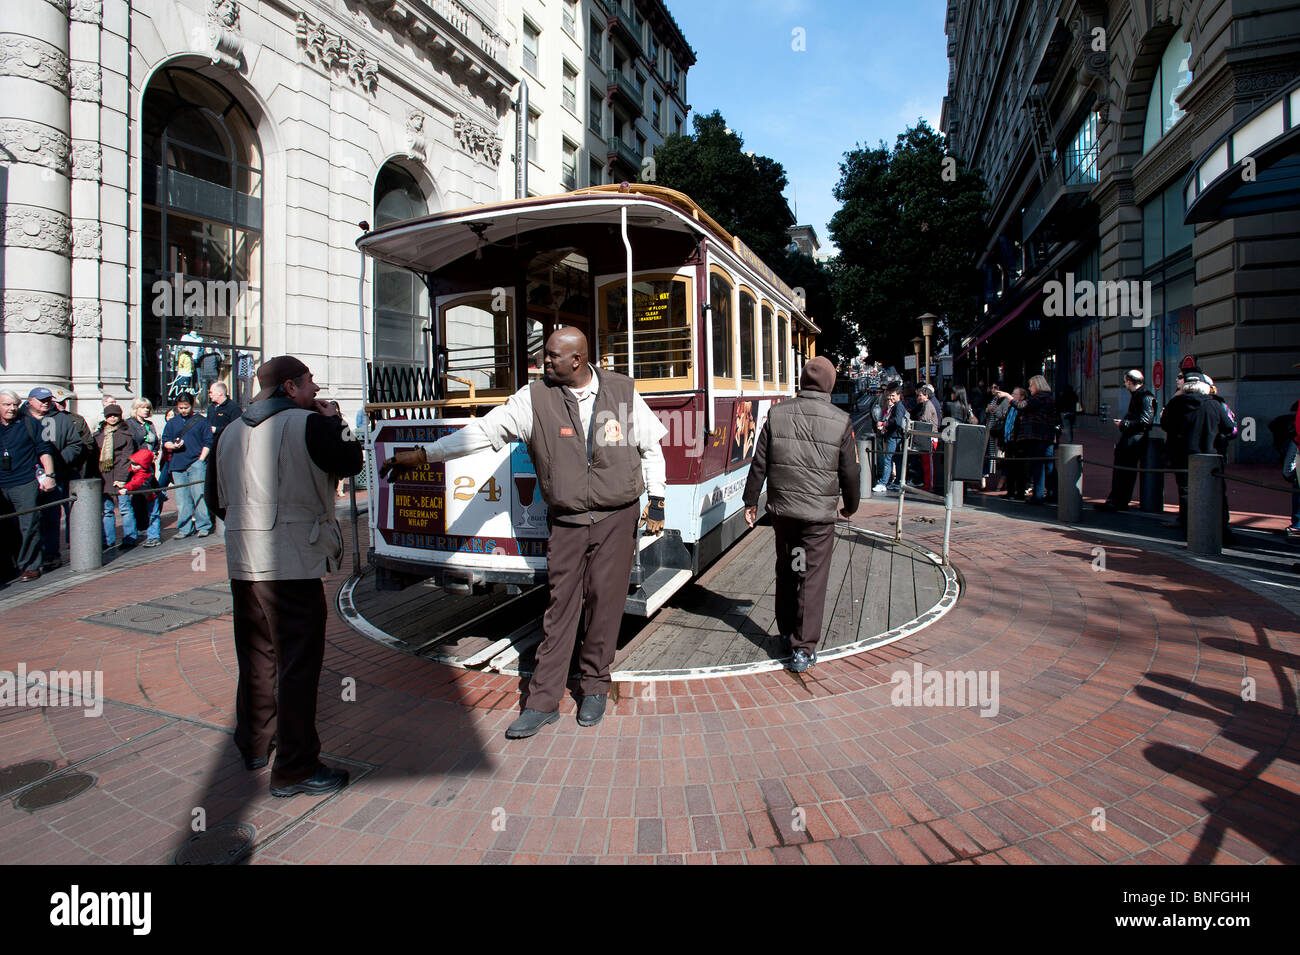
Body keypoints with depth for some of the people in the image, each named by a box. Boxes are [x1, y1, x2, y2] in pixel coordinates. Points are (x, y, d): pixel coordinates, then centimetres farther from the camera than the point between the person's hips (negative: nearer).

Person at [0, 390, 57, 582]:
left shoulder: (28, 423, 5)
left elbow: (44, 450, 5)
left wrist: (49, 475, -3)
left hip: (25, 484, -3)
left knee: (28, 527, -5)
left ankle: (30, 566, 3)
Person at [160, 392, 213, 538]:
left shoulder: (201, 421, 6)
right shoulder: (172, 423, 16)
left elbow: (208, 442, 3)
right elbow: (165, 442, 17)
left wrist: (200, 460, -6)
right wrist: (172, 446, -6)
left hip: (196, 462, -4)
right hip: (177, 466, 4)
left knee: (198, 495, -8)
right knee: (181, 498, 4)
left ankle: (203, 526, -1)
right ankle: (184, 528, 10)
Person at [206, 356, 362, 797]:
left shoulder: (230, 433, 13)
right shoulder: (308, 425, -10)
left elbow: (215, 497, 17)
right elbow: (350, 462, -1)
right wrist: (333, 421, 11)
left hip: (243, 561, 8)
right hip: (292, 561, -8)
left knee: (256, 654, 21)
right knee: (299, 661, -2)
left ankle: (254, 743, 37)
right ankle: (294, 769, 3)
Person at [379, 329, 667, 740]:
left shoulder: (622, 391, 0)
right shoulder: (534, 398, -3)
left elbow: (650, 445, 9)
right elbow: (485, 430, -4)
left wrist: (656, 499, 5)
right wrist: (422, 453, -8)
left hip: (617, 519, 0)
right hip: (567, 522, 0)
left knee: (605, 603, 4)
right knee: (560, 607, 2)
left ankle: (594, 688, 25)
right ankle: (543, 702, 14)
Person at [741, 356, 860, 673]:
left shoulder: (776, 414, -1)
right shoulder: (840, 422, -6)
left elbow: (759, 463, 1)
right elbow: (850, 472, 1)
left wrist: (751, 501, 11)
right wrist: (850, 506, 18)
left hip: (781, 509, 3)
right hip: (819, 514, -3)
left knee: (786, 571, 18)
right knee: (812, 578, 2)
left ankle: (786, 631, 32)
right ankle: (803, 649, 3)